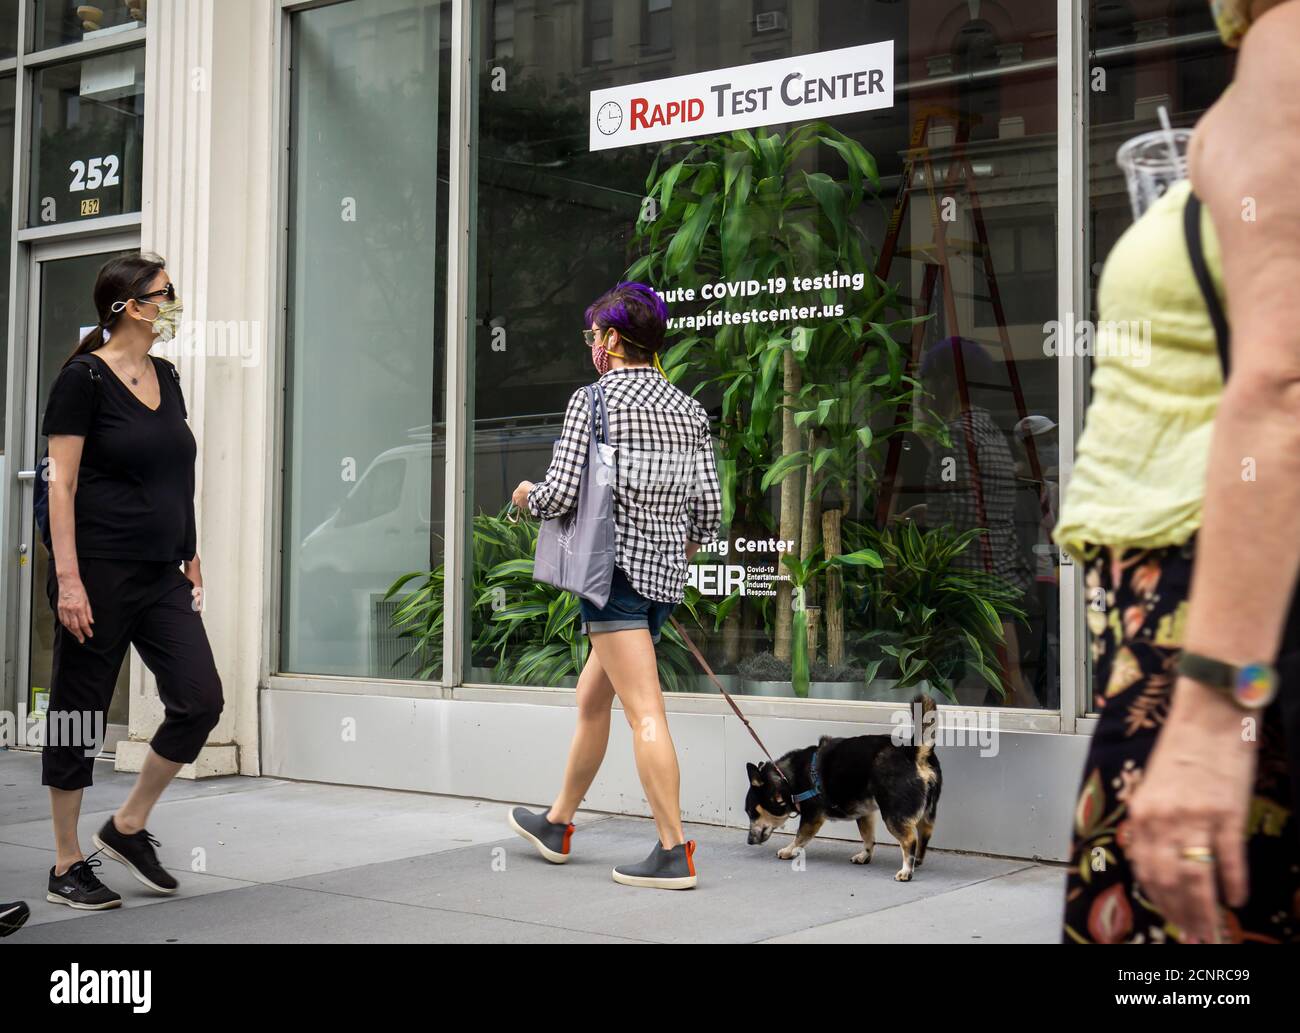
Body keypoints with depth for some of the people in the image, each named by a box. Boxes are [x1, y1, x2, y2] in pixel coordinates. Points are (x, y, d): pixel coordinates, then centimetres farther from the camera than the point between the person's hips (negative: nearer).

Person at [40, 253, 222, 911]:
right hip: (99, 574, -7)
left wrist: (190, 555, 17)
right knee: (79, 712, 3)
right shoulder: (84, 377, -9)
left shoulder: (165, 378, 12)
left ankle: (128, 828, 17)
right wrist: (67, 578, -17)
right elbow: (61, 484, -12)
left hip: (161, 576, 7)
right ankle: (67, 867, 15)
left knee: (200, 701, -2)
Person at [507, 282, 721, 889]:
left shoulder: (593, 401, -7)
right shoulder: (690, 411, 10)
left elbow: (560, 494, -14)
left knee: (644, 711, -9)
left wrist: (527, 496, 8)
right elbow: (709, 510, 7)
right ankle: (557, 825, 32)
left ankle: (674, 851, -11)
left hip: (615, 567, -7)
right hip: (665, 577, 7)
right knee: (591, 697, 20)